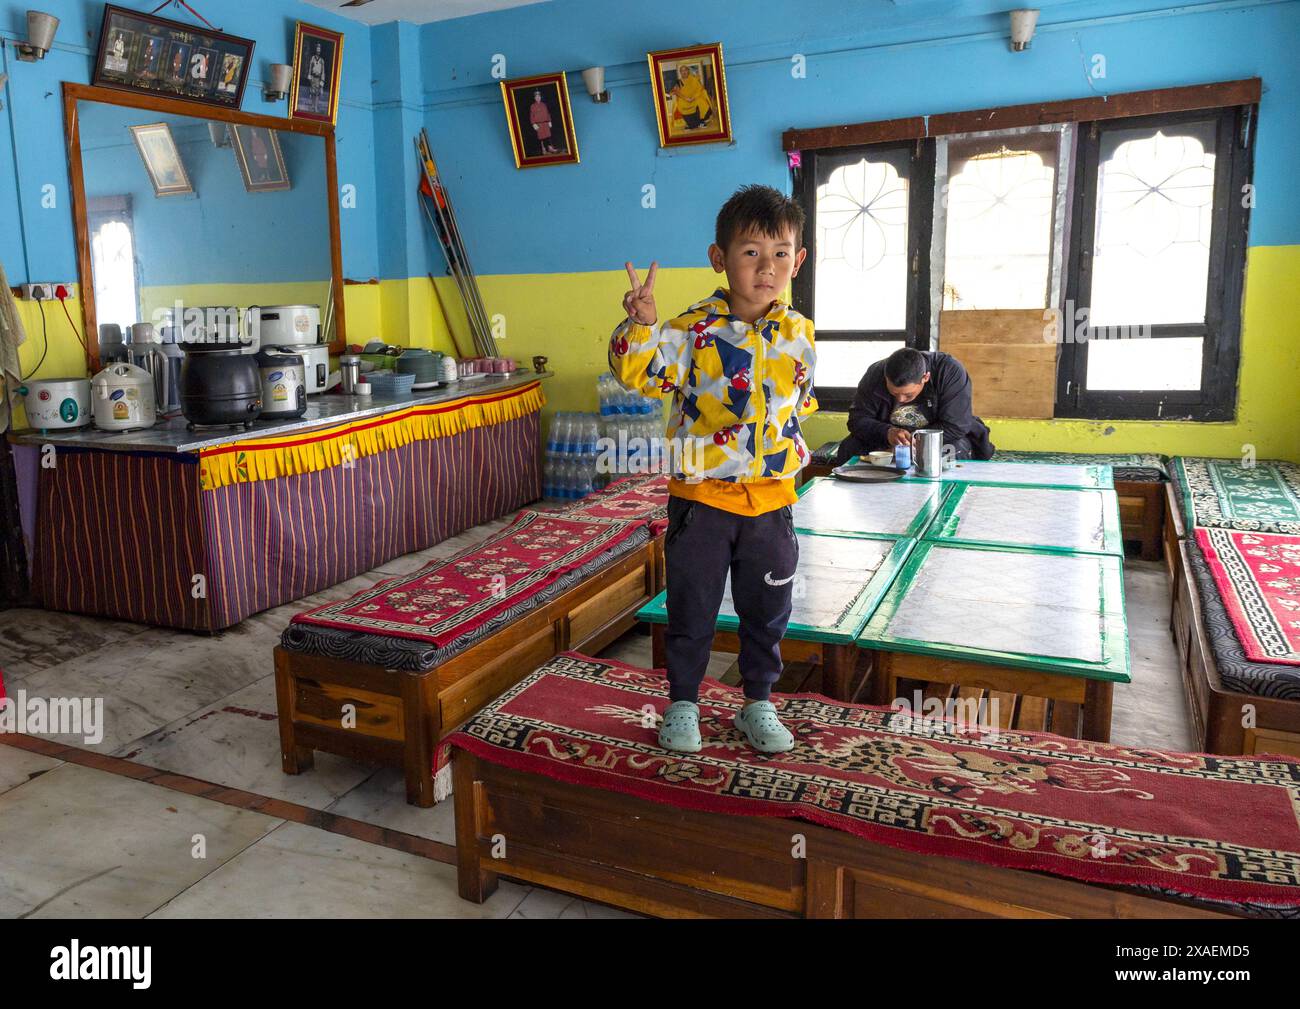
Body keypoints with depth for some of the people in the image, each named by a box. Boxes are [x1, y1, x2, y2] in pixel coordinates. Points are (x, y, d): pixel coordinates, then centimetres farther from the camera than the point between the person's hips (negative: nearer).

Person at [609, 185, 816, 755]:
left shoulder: (798, 333, 2)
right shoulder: (694, 329, -10)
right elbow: (638, 375, -19)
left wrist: (783, 434, 7)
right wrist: (642, 325, -32)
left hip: (772, 498, 3)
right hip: (702, 496, -3)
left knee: (767, 611, 15)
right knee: (691, 610, 10)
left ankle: (758, 704, 34)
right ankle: (683, 703, 29)